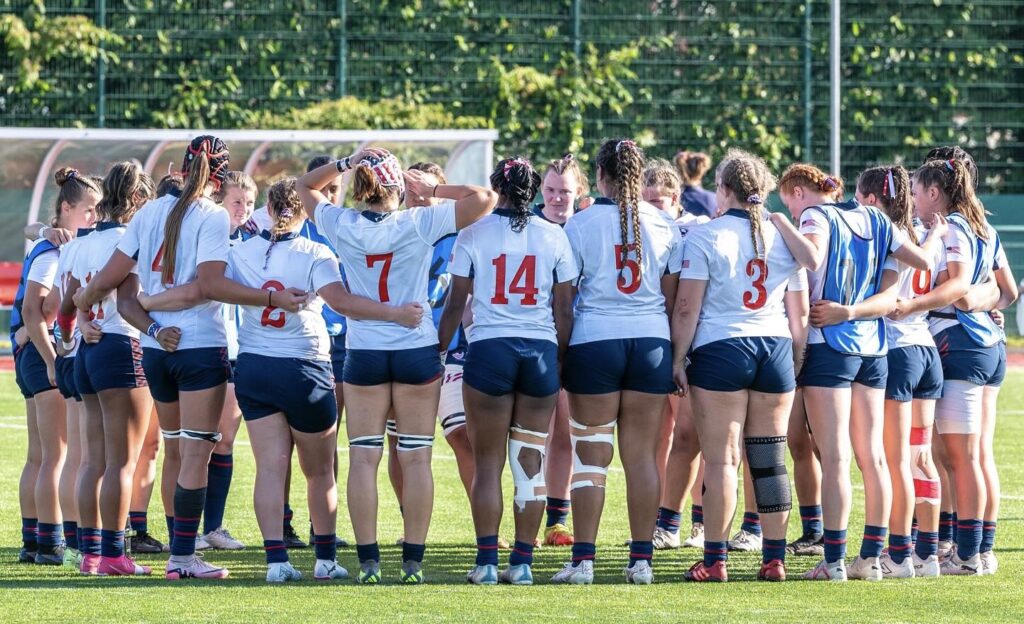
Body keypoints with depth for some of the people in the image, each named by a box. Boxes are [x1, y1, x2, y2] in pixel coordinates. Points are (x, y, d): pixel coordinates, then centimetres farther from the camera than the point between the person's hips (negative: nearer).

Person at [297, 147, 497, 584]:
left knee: (363, 458, 3)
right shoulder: (419, 224, -10)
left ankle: (368, 561, -2)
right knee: (416, 458, 4)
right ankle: (413, 561, 2)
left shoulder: (341, 225, -5)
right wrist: (431, 191, -1)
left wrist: (344, 164, 4)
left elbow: (305, 186, 14)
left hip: (364, 353, 1)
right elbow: (484, 199, -4)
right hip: (418, 351, -1)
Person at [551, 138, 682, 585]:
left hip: (594, 340, -2)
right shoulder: (664, 226, 5)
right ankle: (641, 560, 5)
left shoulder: (581, 225, -3)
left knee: (591, 455, 1)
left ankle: (583, 560, -1)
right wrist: (677, 356, 17)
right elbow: (672, 297, 9)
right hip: (651, 341, 2)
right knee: (642, 455, 5)